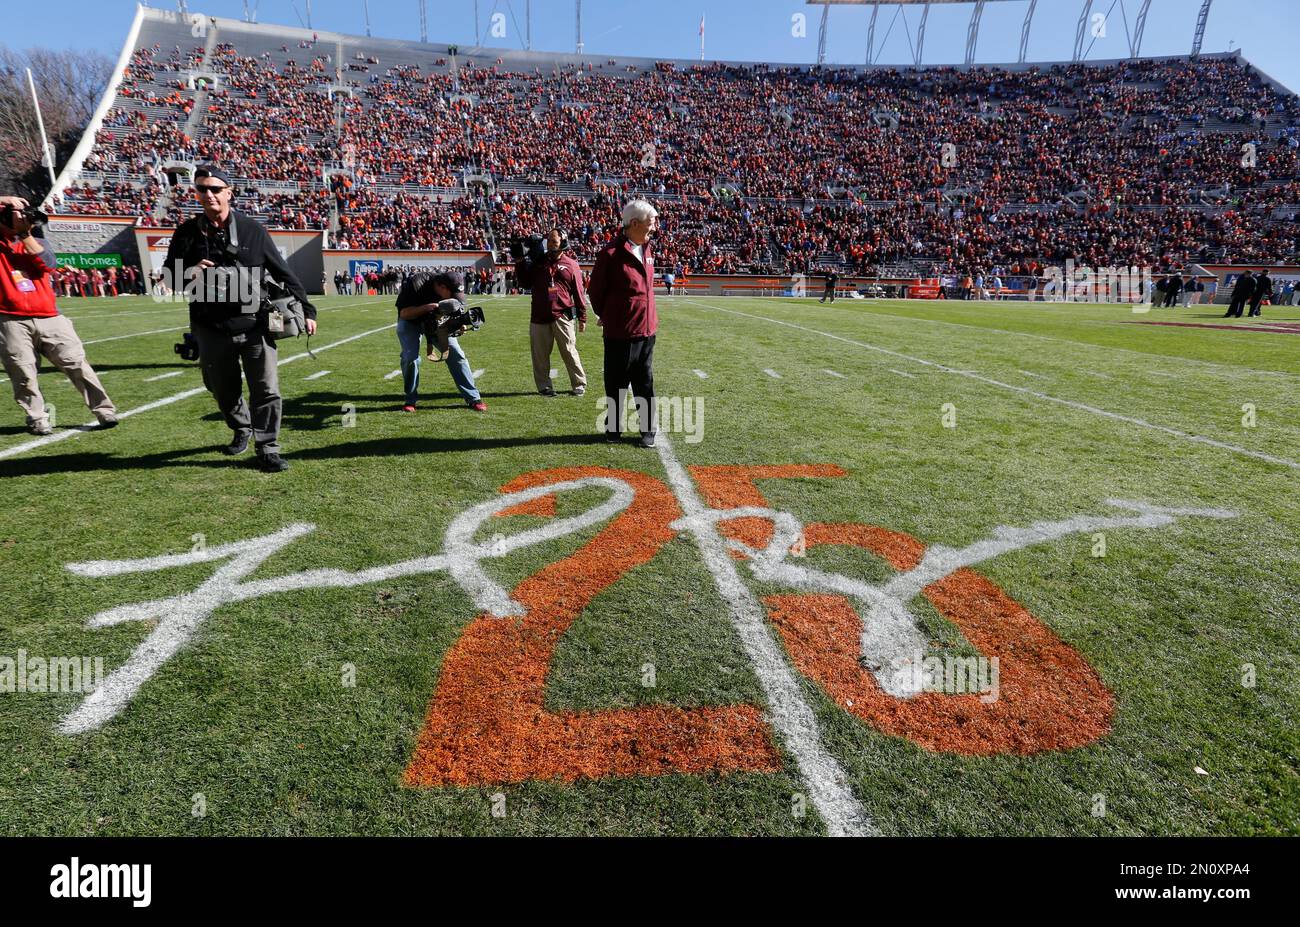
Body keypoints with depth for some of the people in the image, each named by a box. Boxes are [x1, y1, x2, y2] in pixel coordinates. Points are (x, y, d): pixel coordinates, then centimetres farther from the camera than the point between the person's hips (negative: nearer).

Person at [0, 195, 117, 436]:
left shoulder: (38, 242, 18)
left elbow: (48, 264, -2)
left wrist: (25, 234, -4)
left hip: (49, 319, 1)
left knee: (76, 363, -2)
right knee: (23, 373, -3)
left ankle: (104, 411, 0)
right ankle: (37, 419, 6)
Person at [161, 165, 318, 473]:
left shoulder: (252, 229, 2)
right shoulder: (188, 233, 6)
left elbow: (282, 272, 5)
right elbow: (169, 276, 12)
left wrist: (306, 310, 2)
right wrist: (190, 273, -12)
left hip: (255, 326, -2)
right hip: (212, 330, 3)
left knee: (267, 390, -5)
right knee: (224, 390, 16)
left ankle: (267, 450, 4)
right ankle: (242, 430, 41)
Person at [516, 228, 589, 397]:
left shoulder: (571, 265, 3)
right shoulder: (538, 261, 11)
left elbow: (579, 292, 2)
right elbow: (525, 281, 17)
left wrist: (582, 317, 0)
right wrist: (520, 263, 4)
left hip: (562, 316, -3)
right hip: (539, 316, 3)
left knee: (569, 351, -1)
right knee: (540, 353, 6)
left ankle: (579, 383, 11)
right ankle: (544, 385, 17)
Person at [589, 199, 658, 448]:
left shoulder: (647, 250, 8)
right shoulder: (611, 253, -14)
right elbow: (595, 290, -5)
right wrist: (606, 317, 7)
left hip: (646, 330, 6)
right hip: (619, 333, -5)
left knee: (645, 385, 11)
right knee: (616, 385, 8)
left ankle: (648, 430, 21)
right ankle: (613, 428, 24)